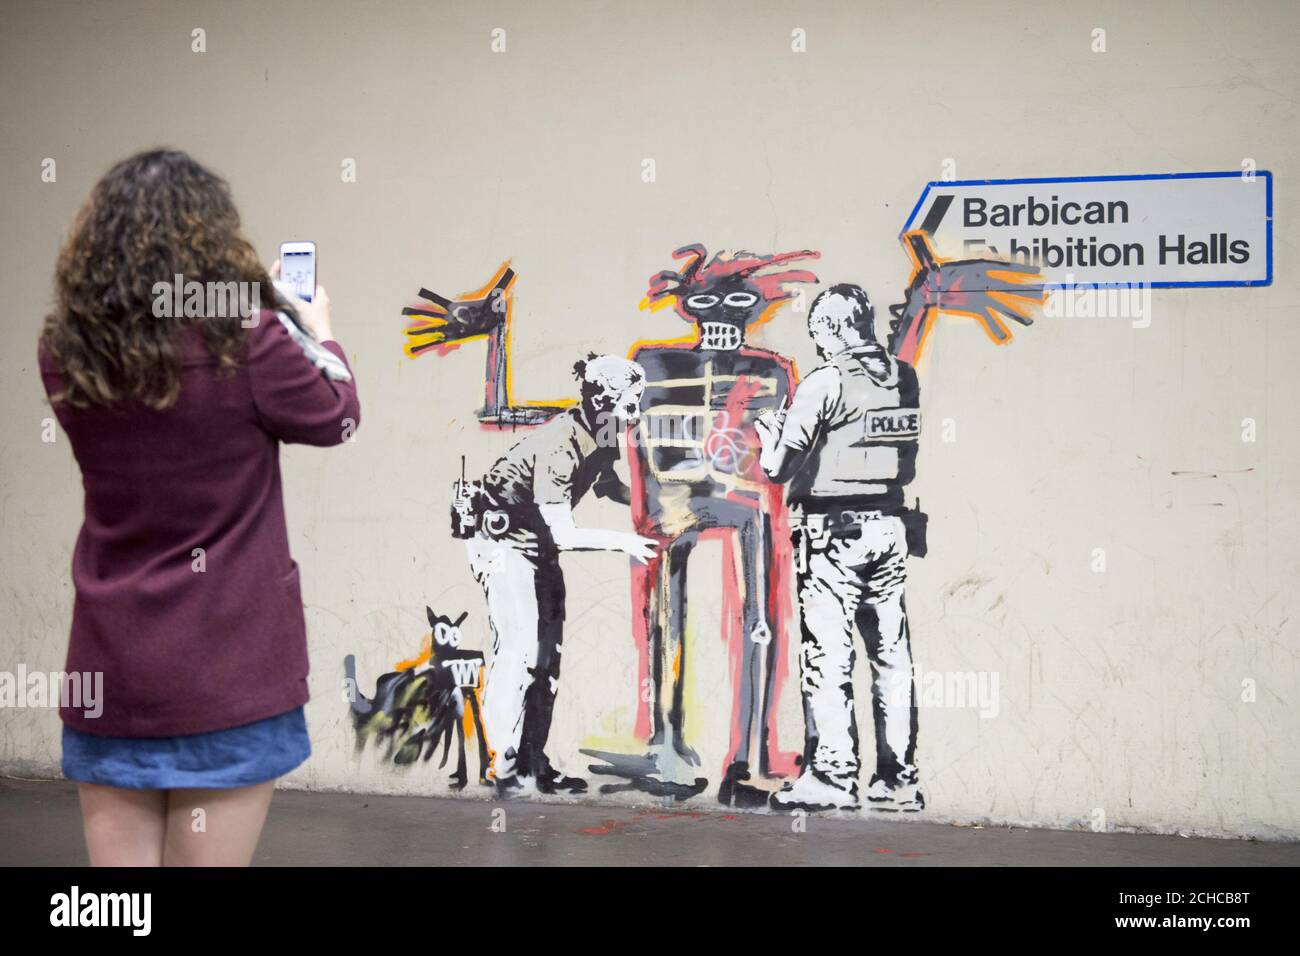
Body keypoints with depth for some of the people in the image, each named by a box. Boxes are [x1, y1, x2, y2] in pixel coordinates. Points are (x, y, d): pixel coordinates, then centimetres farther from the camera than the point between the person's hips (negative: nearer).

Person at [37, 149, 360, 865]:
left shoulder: (65, 355, -2)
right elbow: (336, 419, 3)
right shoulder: (244, 342, -14)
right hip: (228, 671, -4)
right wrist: (321, 332, 23)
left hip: (109, 667, 4)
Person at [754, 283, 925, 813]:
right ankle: (898, 779, 13)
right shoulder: (904, 378, 8)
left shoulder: (824, 382, -11)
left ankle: (832, 774, -3)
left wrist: (770, 435, 11)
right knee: (891, 655, 9)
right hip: (891, 527, 6)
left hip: (833, 531, -6)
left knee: (827, 655, -2)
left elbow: (777, 467, -11)